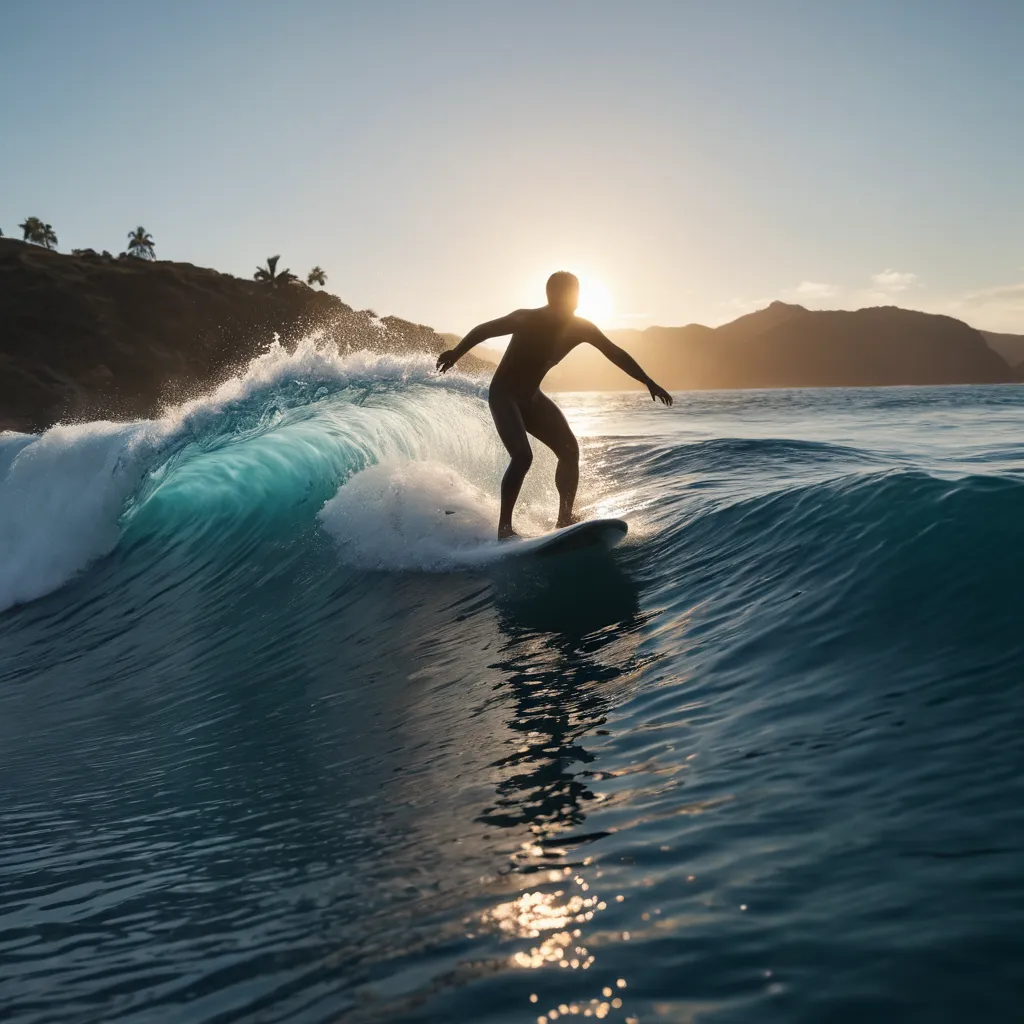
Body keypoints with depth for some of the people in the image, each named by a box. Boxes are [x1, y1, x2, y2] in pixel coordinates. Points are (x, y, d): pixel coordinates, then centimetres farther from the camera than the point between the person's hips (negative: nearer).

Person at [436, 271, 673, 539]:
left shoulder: (580, 328, -5)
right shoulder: (527, 319, -21)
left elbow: (615, 353, 3)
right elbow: (484, 330, -16)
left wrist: (649, 383, 4)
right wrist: (456, 353, -28)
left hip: (531, 397, 7)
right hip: (503, 395, -7)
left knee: (570, 450, -5)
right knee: (523, 456, -25)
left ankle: (565, 518, 0)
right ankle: (504, 526, -19)